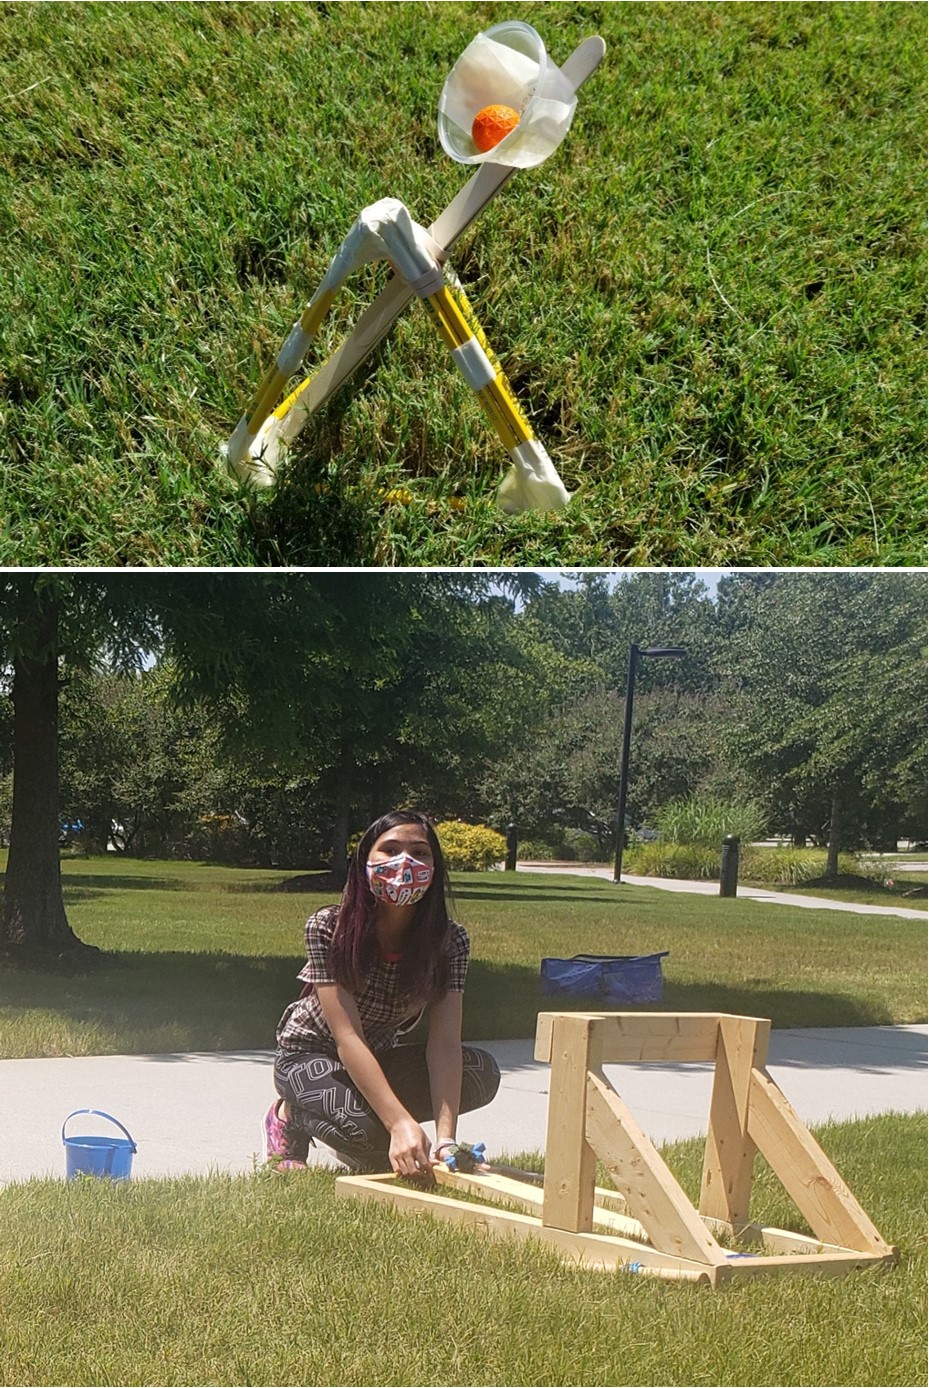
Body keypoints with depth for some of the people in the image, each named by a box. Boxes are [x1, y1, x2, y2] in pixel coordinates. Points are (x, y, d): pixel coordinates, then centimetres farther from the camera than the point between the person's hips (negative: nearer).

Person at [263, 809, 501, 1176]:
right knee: (362, 1127, -34)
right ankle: (292, 1114, 1)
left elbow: (444, 1043, -26)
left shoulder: (449, 940, -18)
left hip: (380, 1059, 4)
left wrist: (445, 1139, -40)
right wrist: (401, 1123, -46)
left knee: (483, 1073, -19)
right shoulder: (327, 928, -27)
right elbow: (348, 1037, -34)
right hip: (310, 1055, -4)